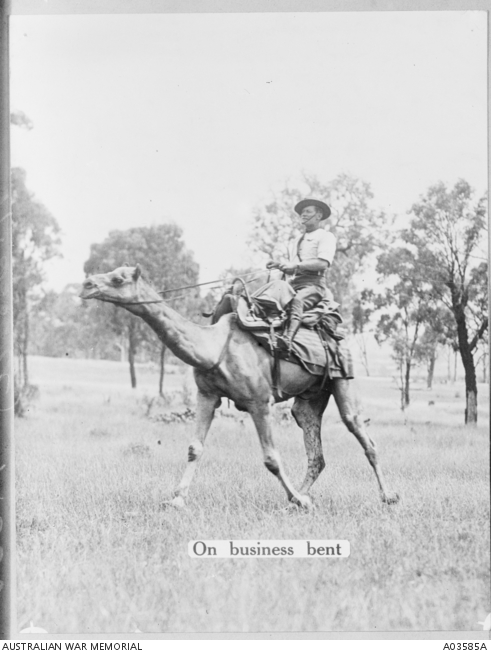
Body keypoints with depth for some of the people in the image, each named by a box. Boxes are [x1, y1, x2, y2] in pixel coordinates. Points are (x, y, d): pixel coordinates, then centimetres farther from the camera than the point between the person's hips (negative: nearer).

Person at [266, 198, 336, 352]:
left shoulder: (326, 236, 7)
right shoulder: (301, 239, 31)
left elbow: (323, 263, -10)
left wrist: (295, 265, -17)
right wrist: (280, 265, 7)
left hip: (314, 283, -8)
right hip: (296, 282, 8)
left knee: (297, 301, -38)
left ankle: (288, 338, -58)